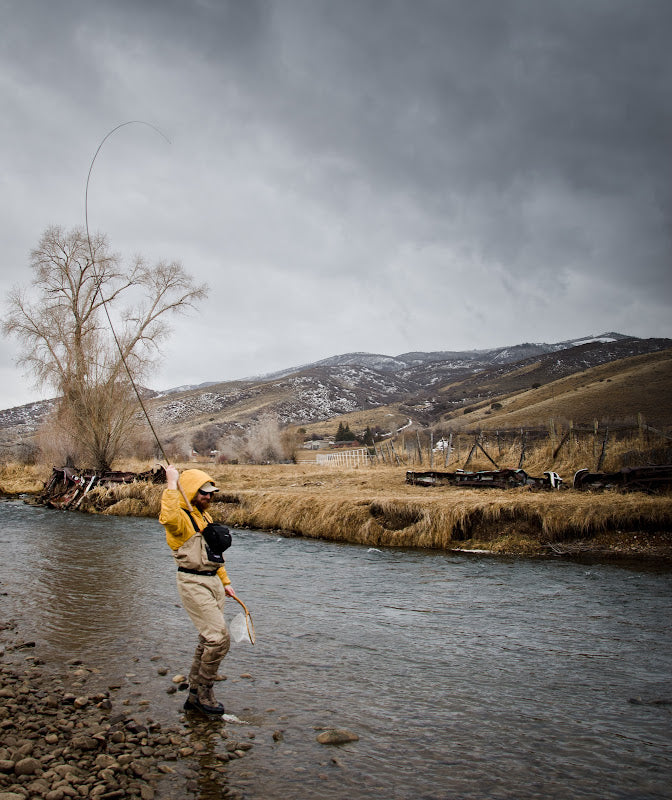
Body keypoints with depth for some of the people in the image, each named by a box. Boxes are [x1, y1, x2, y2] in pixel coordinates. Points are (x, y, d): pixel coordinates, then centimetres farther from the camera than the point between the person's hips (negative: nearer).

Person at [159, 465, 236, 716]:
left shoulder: (205, 516, 16)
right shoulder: (180, 517, -13)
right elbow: (168, 516, -41)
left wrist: (225, 581, 24)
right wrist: (171, 483, -33)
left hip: (213, 582, 9)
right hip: (193, 584, -9)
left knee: (208, 640, 13)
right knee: (219, 638, -13)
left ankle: (195, 695, 25)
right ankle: (204, 692, 5)